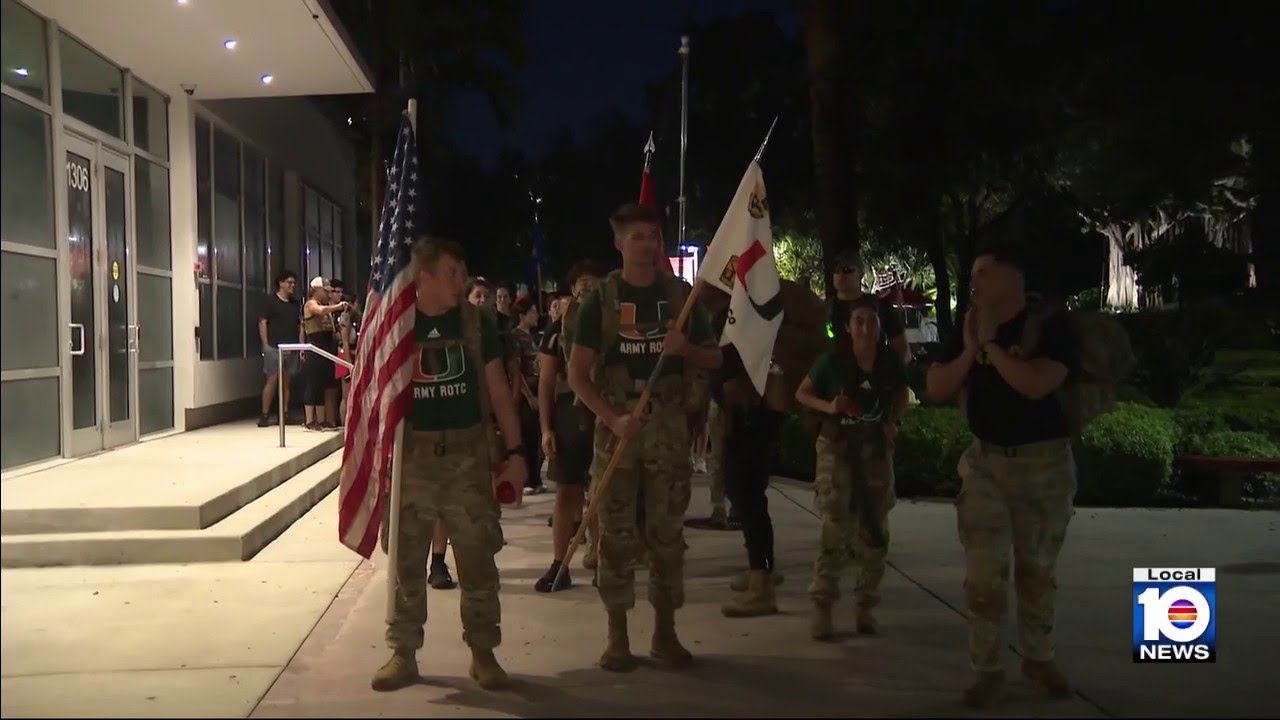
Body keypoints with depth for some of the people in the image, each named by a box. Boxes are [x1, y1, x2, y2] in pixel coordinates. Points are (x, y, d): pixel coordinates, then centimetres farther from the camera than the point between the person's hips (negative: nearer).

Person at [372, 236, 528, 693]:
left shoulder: (475, 324, 2)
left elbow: (498, 392, 5)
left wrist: (514, 451, 0)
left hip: (467, 451, 0)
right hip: (412, 453, 0)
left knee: (477, 558, 4)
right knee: (407, 559, 7)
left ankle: (483, 652, 16)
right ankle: (403, 653, 19)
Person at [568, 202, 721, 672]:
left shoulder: (680, 295, 6)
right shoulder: (601, 299, 0)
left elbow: (715, 359, 9)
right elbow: (577, 373, -4)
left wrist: (686, 348, -13)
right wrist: (612, 418, -17)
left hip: (669, 425, 2)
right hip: (617, 425, -2)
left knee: (667, 531, 6)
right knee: (616, 532, 1)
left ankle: (665, 632, 18)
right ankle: (617, 637, 12)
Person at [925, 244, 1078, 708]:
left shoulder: (1052, 326, -10)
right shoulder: (968, 329, 5)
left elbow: (1035, 384, -27)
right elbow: (935, 389, 1)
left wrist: (990, 344, -18)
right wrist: (969, 351, -12)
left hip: (1045, 462, -3)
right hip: (985, 462, 3)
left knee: (1037, 570, 12)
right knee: (984, 574, -2)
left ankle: (1038, 659, 29)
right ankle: (988, 671, 6)